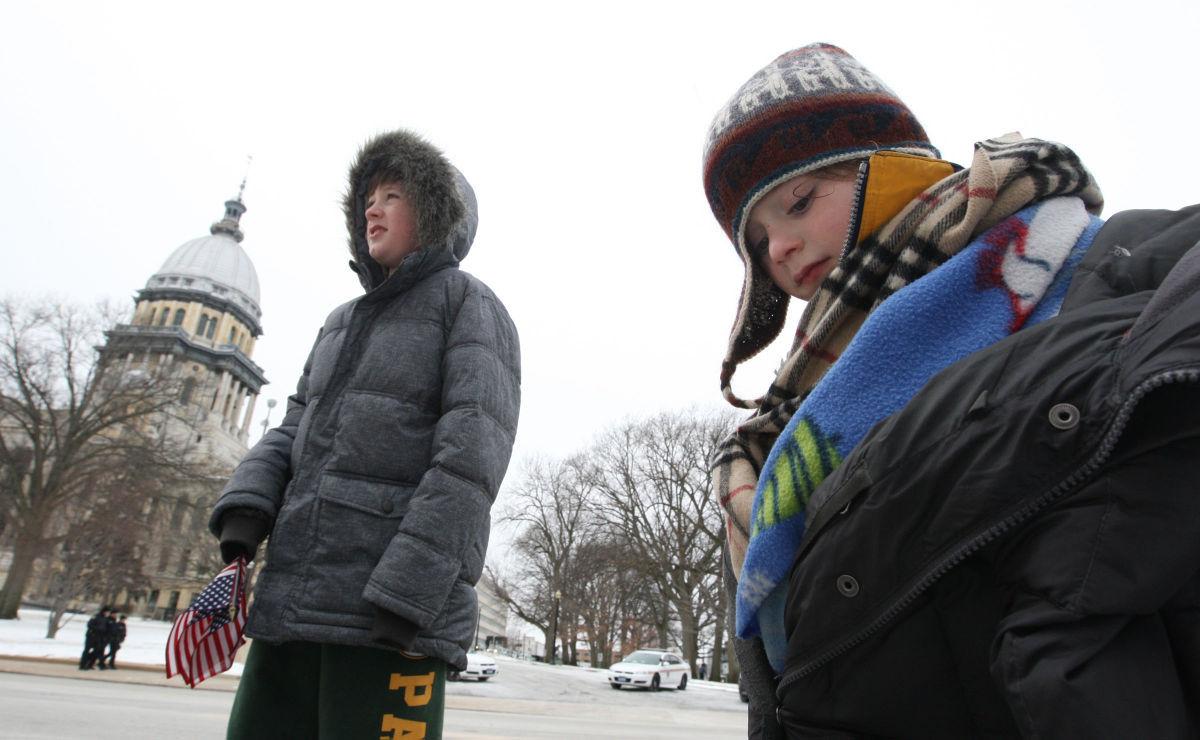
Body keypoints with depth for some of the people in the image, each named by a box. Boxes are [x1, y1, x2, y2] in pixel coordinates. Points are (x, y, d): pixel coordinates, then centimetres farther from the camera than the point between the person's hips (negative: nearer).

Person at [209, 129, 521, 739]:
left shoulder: (470, 304, 1)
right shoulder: (342, 323, 23)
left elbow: (472, 451, -11)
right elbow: (293, 433, 17)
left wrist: (407, 597, -19)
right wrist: (243, 512, -3)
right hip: (295, 602, 7)